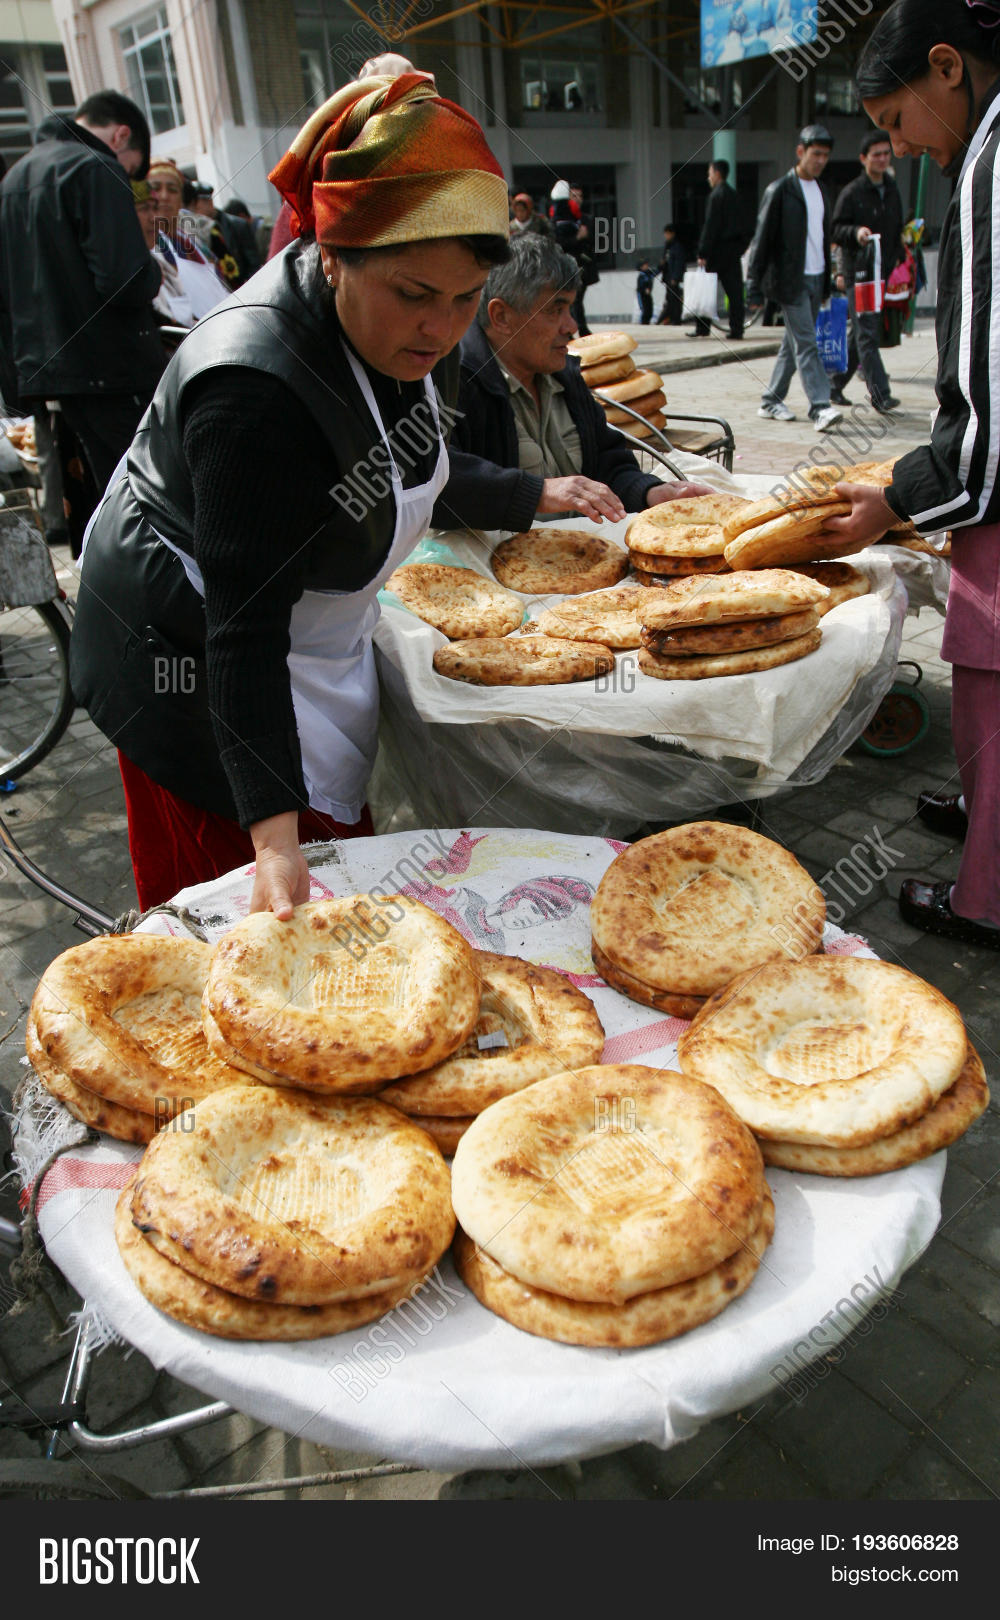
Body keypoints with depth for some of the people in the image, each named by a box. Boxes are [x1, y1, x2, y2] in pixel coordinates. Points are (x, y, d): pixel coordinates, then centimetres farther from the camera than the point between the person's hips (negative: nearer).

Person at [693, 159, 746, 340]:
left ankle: (702, 328, 4)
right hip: (734, 249, 7)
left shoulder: (716, 195, -9)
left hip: (719, 250, -7)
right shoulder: (733, 194, 15)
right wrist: (740, 247, 18)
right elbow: (740, 225, 16)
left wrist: (702, 253, -15)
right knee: (735, 291, 4)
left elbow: (710, 226, -15)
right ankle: (736, 330, 2)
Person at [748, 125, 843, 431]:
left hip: (816, 278, 7)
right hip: (791, 280, -7)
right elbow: (763, 237, -7)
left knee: (794, 343, 10)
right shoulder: (780, 190, -6)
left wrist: (827, 281, 17)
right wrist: (754, 282, -12)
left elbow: (824, 237, 20)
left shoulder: (821, 191, 16)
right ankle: (820, 408, -17)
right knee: (806, 344, -13)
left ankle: (771, 400, 19)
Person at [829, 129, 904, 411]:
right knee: (867, 336, -11)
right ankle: (880, 394, -13)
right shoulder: (852, 192, -4)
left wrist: (897, 260, 13)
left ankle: (835, 384, 22)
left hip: (884, 274, 6)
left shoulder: (892, 190, 15)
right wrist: (856, 232, -24)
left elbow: (897, 231, 23)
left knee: (859, 335, 10)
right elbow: (836, 229, -5)